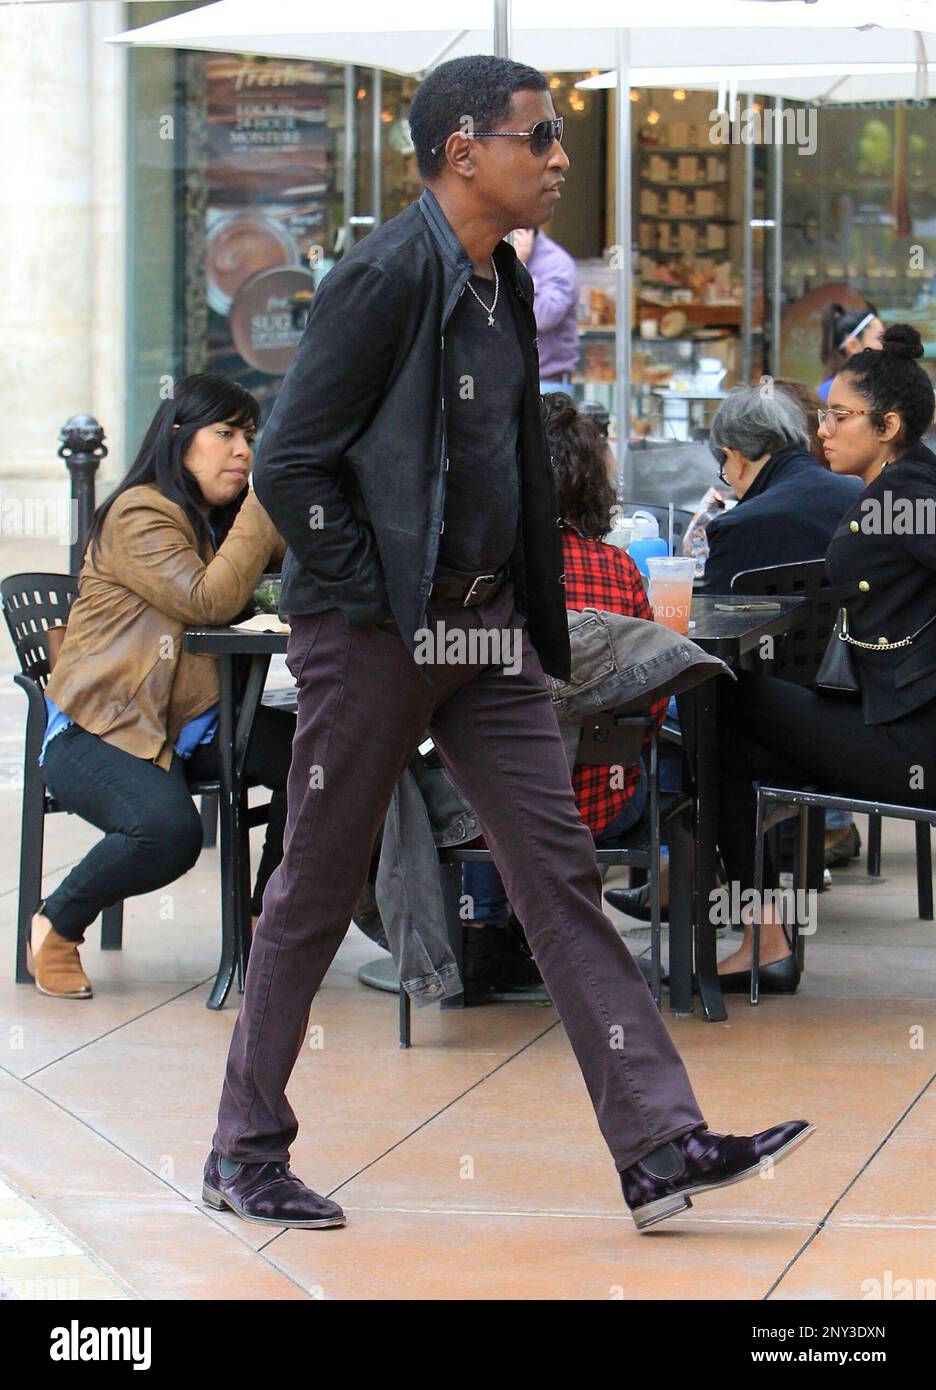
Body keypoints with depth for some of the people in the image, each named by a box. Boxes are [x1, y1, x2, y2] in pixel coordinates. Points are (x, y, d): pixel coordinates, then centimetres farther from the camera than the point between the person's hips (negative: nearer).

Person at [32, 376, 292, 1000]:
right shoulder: (140, 515, -11)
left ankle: (265, 918, -2)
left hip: (193, 723, 8)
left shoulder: (220, 520, 17)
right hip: (98, 728, -7)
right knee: (167, 830, -34)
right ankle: (57, 926, -5)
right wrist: (263, 504, -19)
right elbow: (208, 601, -22)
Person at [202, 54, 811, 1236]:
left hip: (486, 631, 8)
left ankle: (660, 1145, -3)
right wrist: (373, 598, -15)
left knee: (559, 872, 1)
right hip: (372, 636, -8)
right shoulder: (386, 277, -15)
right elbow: (289, 463, -17)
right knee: (316, 891, 3)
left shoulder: (504, 285, 11)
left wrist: (527, 615, 13)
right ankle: (244, 1149, 16)